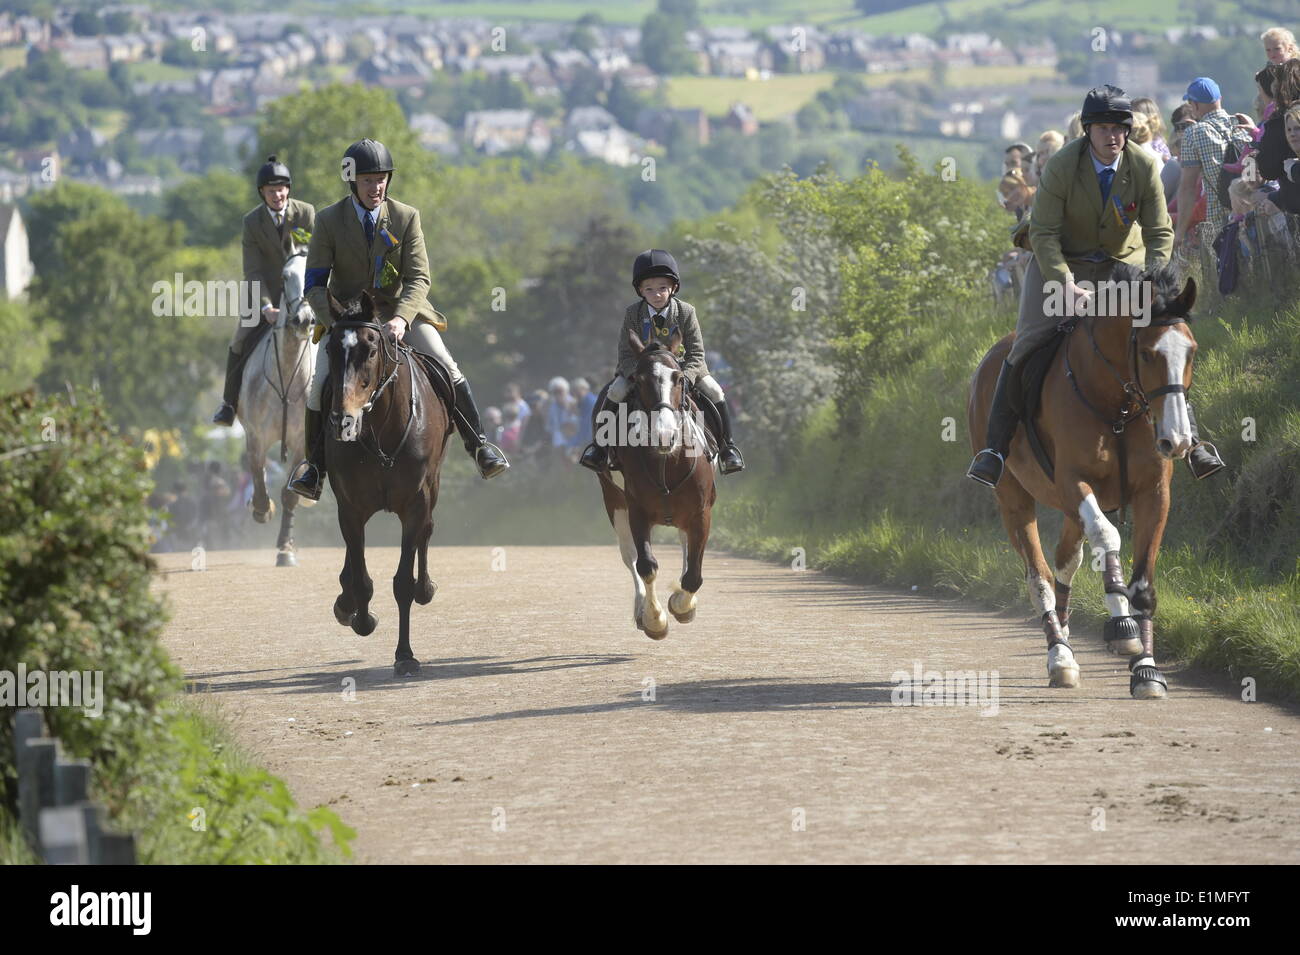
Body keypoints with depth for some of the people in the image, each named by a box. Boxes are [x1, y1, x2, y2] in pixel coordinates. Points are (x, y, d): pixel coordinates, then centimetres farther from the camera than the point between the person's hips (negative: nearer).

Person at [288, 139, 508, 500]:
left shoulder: (406, 217, -8)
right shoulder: (329, 220, -9)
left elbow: (419, 279, -11)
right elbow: (315, 284, -10)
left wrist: (400, 319, -30)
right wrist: (334, 324, -28)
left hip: (398, 310, 1)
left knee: (446, 368, -16)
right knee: (321, 385, -18)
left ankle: (478, 445, -6)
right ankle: (315, 468, -5)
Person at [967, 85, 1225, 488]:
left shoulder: (1144, 166, -15)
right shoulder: (1061, 167, -22)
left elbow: (1160, 234, -10)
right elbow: (1043, 234, -21)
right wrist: (1067, 286, -35)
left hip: (1123, 262, 2)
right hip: (1062, 261, -2)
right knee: (1029, 341, -16)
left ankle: (1190, 440, 2)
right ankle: (995, 447, -9)